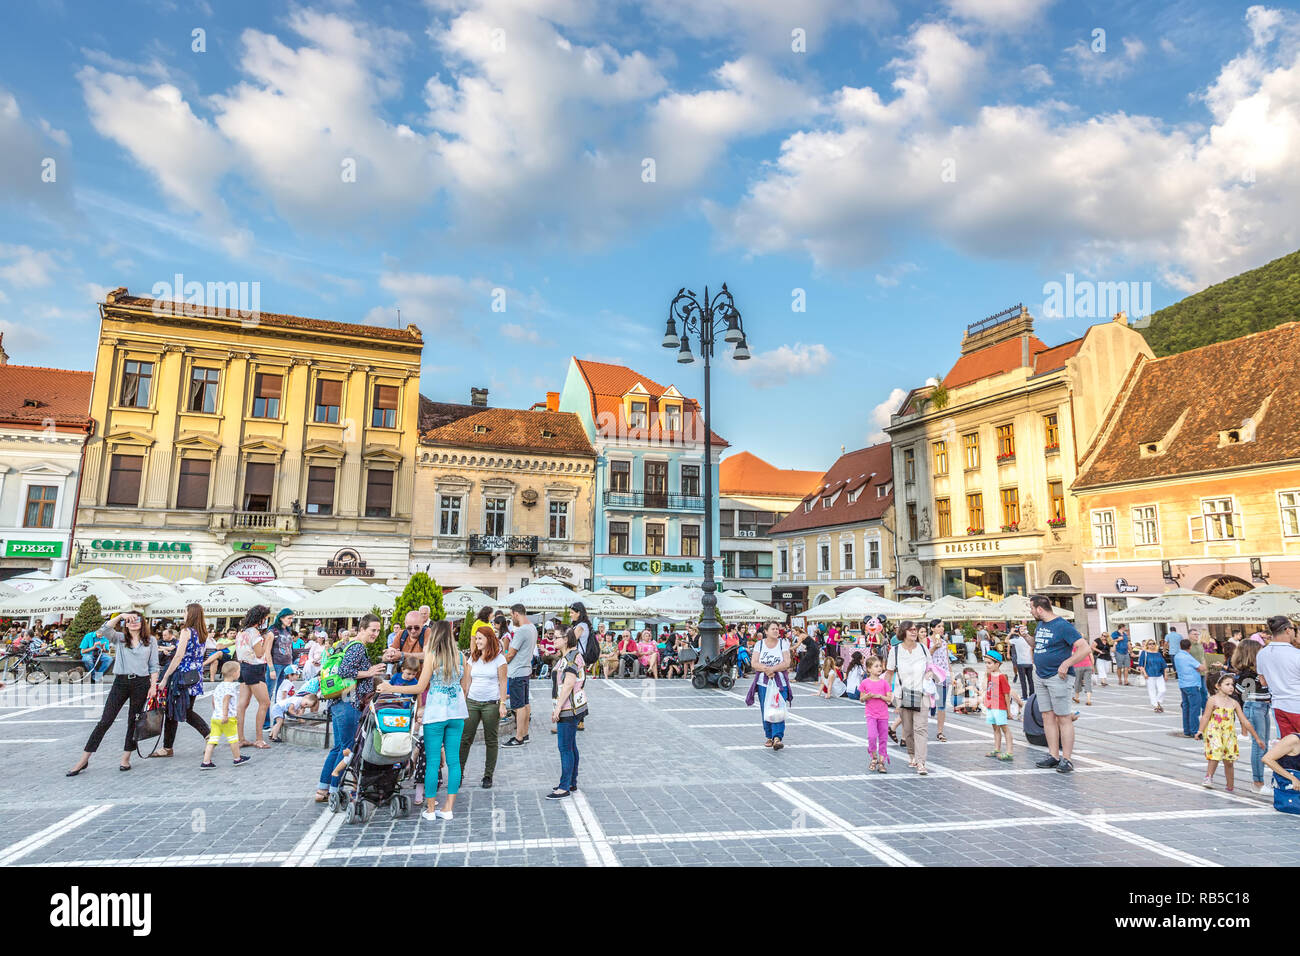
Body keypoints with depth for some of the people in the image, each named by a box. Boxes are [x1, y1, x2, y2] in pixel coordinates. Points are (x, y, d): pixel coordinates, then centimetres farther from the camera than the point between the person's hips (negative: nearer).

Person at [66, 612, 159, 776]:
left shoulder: (151, 641, 7)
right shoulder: (119, 638, 8)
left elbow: (154, 666, 5)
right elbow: (104, 630, -14)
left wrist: (153, 685, -3)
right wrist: (120, 616, -21)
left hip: (141, 683, 0)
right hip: (120, 682, 0)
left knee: (133, 722, 6)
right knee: (105, 721, -2)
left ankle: (126, 758, 17)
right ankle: (84, 760, 7)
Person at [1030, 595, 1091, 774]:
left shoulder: (1062, 626, -12)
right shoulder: (1040, 625, 13)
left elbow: (1085, 648, -18)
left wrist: (1066, 664, -20)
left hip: (1057, 678, -8)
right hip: (1041, 677, 8)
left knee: (1063, 718, -4)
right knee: (1047, 716, 9)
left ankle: (1066, 759, 1)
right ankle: (1053, 756, 16)